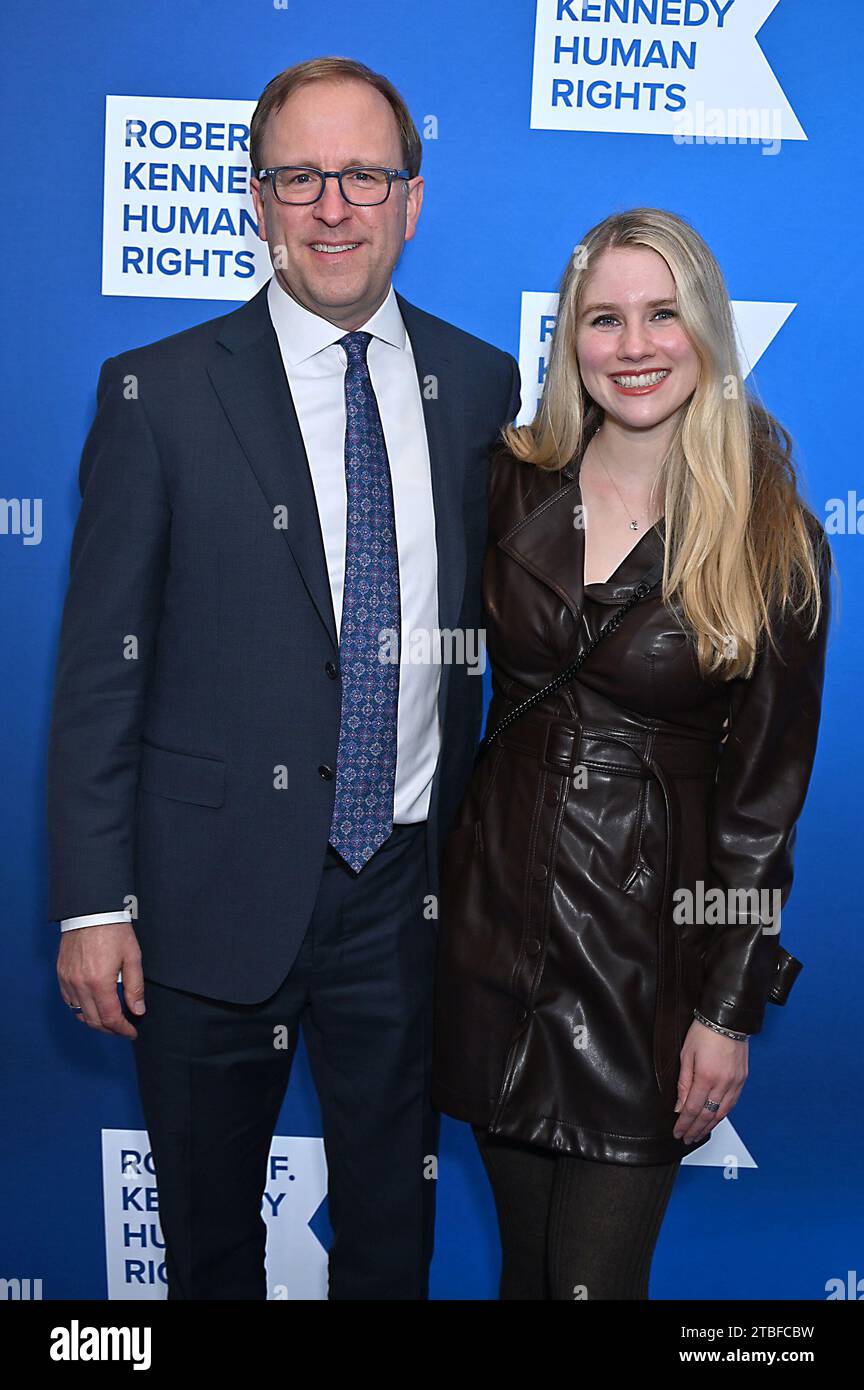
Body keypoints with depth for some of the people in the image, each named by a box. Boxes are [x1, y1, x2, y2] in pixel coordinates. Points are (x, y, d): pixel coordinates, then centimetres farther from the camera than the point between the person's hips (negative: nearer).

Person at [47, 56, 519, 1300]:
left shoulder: (481, 384, 3)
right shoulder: (159, 392, -6)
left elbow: (493, 615, 10)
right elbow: (101, 665, -6)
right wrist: (94, 904, -9)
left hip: (409, 887, 3)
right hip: (215, 891, -2)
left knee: (393, 1222, 19)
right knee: (209, 1228, 18)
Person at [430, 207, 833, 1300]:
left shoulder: (774, 542, -8)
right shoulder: (510, 486, 1)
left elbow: (765, 794, -5)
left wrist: (731, 1010, -6)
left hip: (653, 940, -3)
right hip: (496, 912, 3)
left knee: (596, 1272, 5)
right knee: (524, 1258, 18)